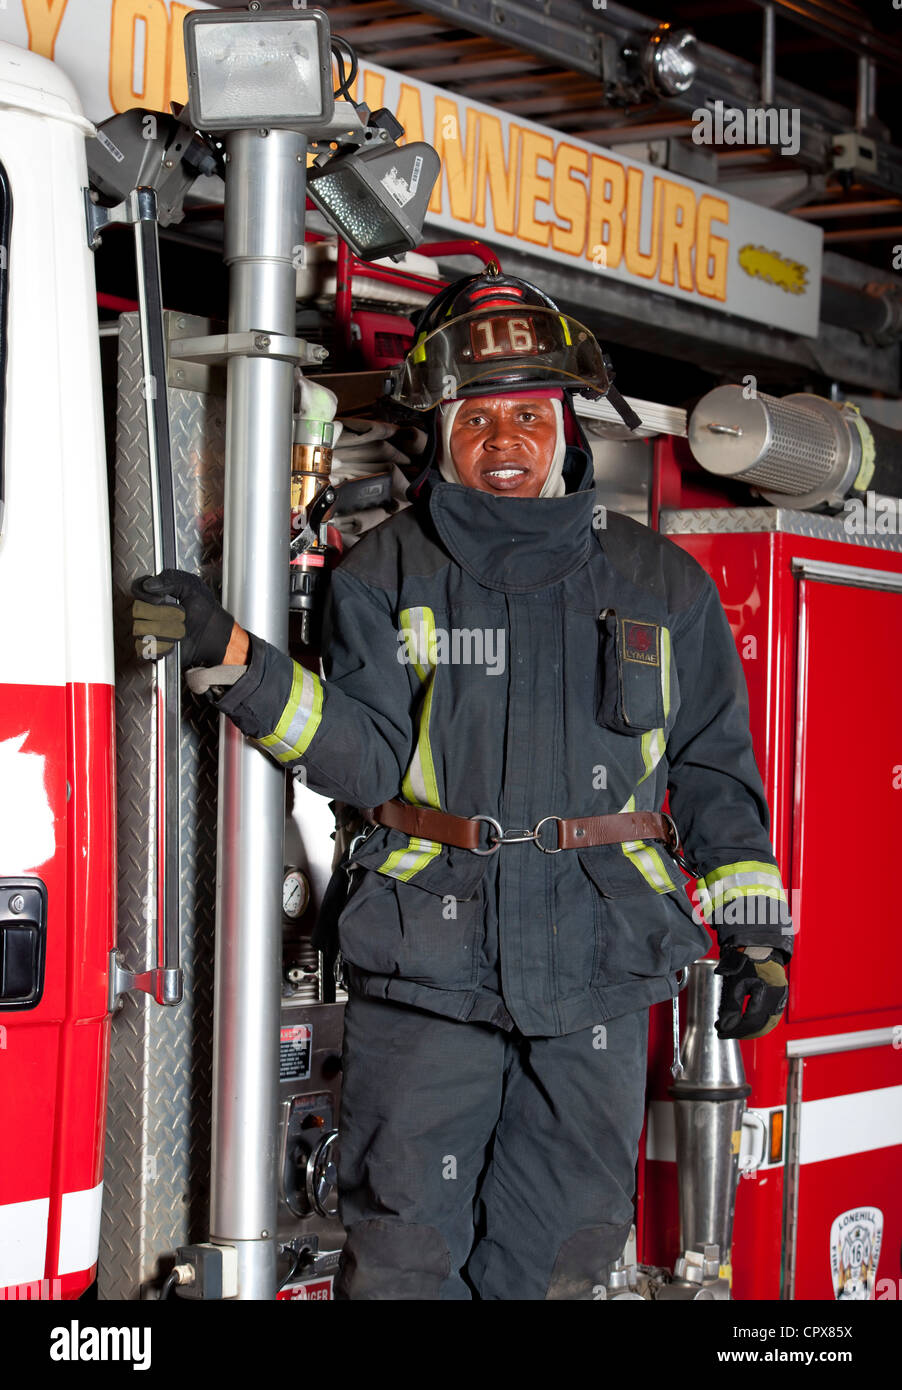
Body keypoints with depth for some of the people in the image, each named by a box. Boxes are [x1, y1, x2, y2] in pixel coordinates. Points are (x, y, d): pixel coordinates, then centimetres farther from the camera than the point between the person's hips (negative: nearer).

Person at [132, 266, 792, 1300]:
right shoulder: (384, 575, 4)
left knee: (561, 1253, 9)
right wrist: (235, 661, -19)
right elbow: (366, 757, -6)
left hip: (597, 978, 2)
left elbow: (713, 769, 13)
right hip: (426, 970, -1)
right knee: (405, 1252, 0)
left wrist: (753, 928, 8)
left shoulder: (661, 585, 9)